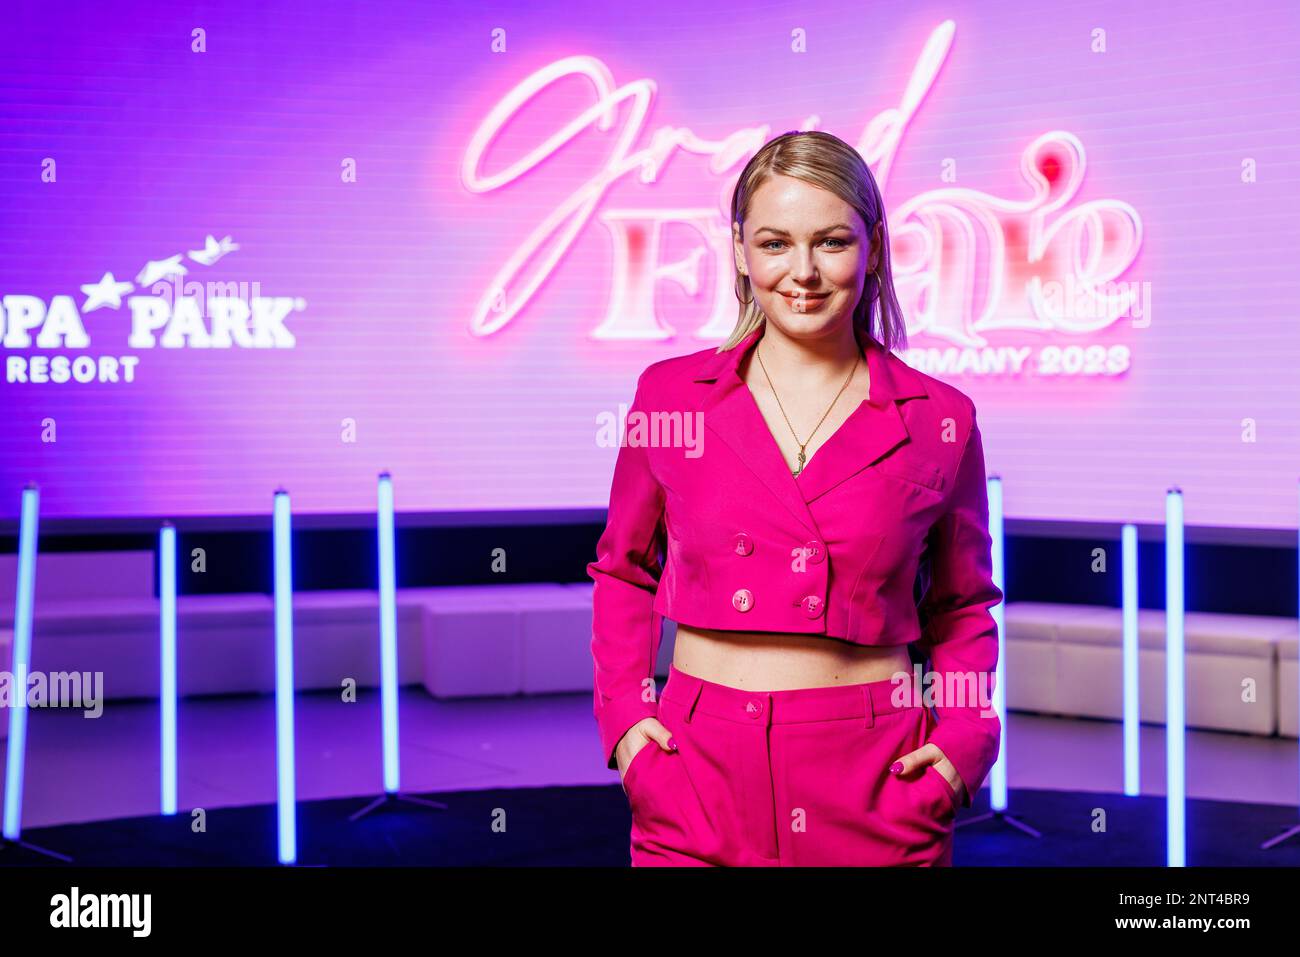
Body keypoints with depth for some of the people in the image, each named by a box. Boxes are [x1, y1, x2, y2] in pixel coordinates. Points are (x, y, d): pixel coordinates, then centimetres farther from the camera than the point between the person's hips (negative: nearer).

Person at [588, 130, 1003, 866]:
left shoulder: (939, 420, 0)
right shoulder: (670, 395, 1)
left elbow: (962, 606, 12)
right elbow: (625, 571, 14)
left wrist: (967, 739, -1)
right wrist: (624, 712, 2)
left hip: (876, 789, 0)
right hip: (698, 777, 1)